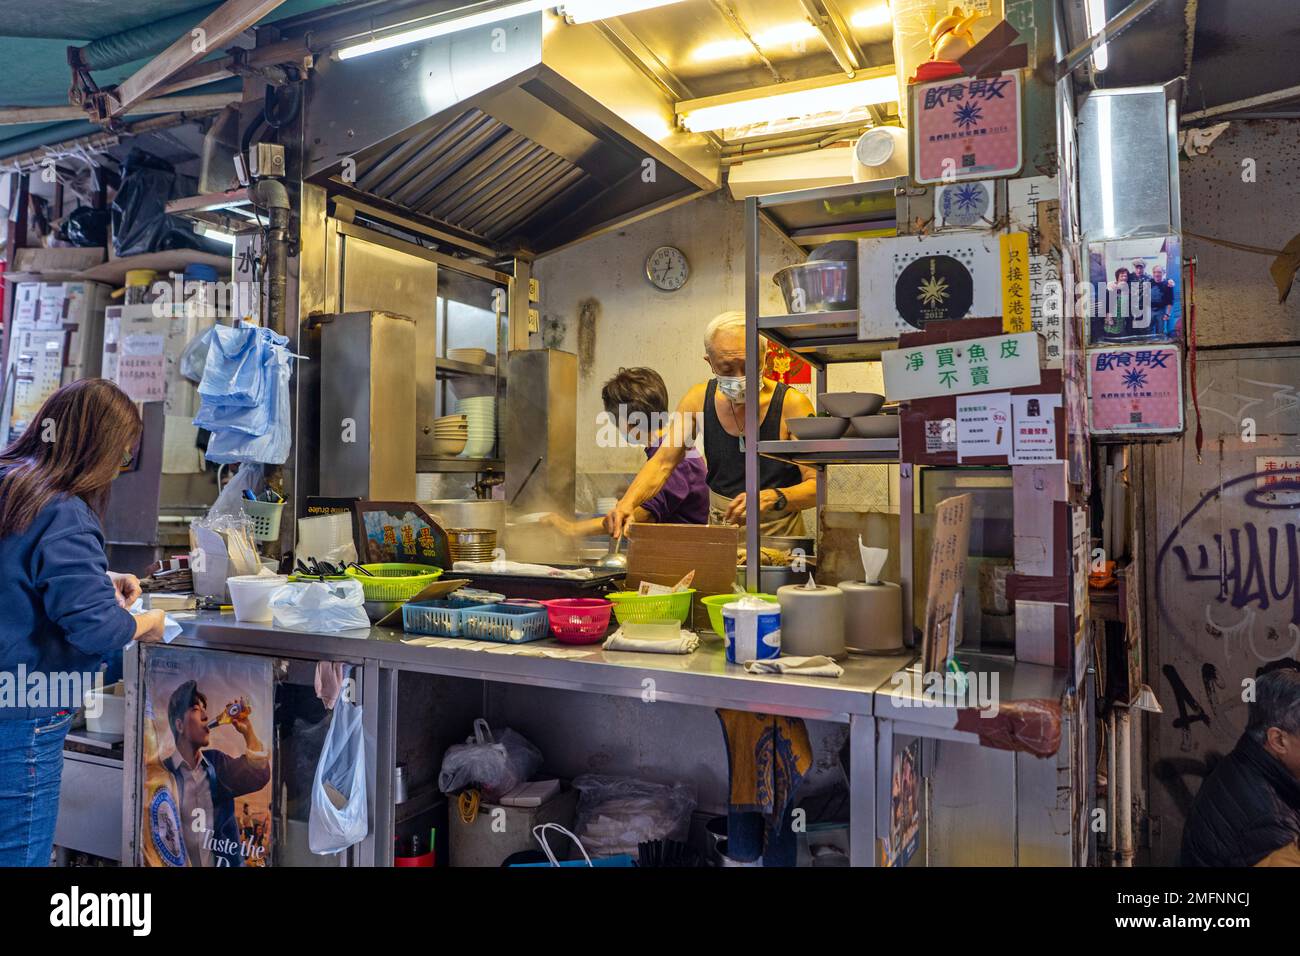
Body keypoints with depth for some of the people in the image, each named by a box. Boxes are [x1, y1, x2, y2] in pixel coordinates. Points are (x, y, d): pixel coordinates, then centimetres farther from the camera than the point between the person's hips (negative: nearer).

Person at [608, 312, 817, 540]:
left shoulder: (791, 404, -12)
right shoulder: (699, 399, -1)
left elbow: (817, 486, -14)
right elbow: (662, 463, 0)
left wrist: (773, 498, -34)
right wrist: (628, 502, -19)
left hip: (779, 532, -2)